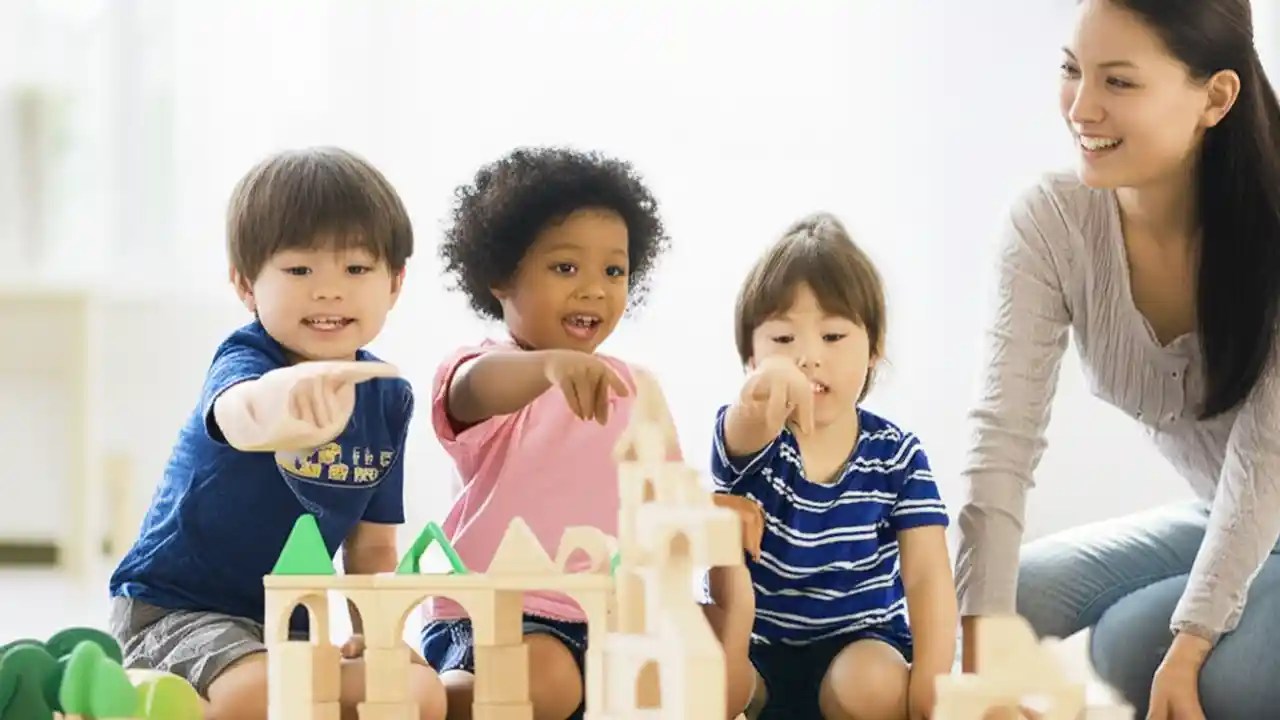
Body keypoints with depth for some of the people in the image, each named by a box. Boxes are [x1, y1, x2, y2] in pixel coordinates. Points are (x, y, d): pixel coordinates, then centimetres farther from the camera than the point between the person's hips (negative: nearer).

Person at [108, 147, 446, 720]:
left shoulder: (388, 397, 2)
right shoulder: (245, 359, -17)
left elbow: (372, 547, 10)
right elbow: (237, 419, -45)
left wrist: (372, 634, -7)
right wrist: (284, 396, -69)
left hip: (294, 623, 8)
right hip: (174, 607, -7)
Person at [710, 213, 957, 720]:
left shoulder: (898, 456, -7)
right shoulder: (747, 436, -11)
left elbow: (927, 575, -12)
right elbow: (745, 432, -38)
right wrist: (766, 392, -65)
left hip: (858, 642, 0)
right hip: (754, 646, 0)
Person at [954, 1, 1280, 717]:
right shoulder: (1051, 221, -17)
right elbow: (1005, 435, -22)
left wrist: (1190, 643, -30)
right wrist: (982, 657, -31)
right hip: (1217, 519, 5)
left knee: (1132, 642, -25)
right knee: (1019, 596, -8)